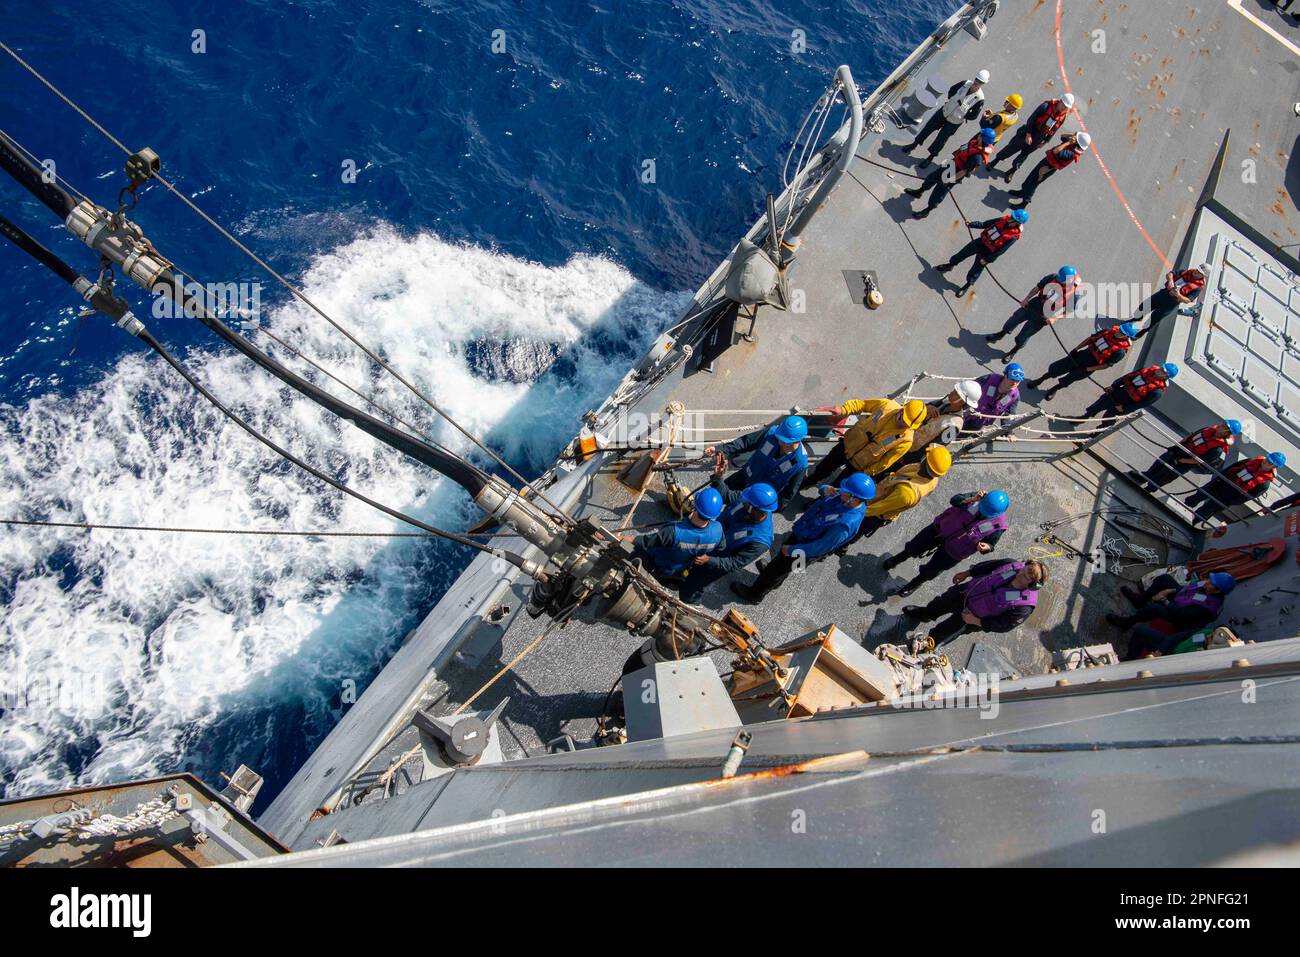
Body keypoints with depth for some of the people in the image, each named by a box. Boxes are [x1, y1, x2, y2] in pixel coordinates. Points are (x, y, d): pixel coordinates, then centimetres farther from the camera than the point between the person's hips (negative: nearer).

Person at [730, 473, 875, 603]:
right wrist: (825, 489, -22)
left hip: (806, 550, -7)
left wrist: (791, 550, -23)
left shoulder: (846, 523, -40)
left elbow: (822, 547, -33)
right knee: (780, 559, 30)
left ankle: (754, 595, 39)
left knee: (777, 569, 14)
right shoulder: (844, 496, -18)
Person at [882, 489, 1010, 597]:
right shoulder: (982, 498, -22)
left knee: (929, 571, 16)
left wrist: (986, 547, -34)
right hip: (940, 528, 2)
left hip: (953, 551, -2)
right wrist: (971, 499, -42)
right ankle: (897, 560, 54)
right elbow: (954, 500, -25)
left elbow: (991, 544, -11)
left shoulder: (998, 525, -25)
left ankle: (914, 584, 50)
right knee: (913, 547, 20)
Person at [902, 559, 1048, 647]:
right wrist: (967, 573, 5)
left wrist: (976, 621, -21)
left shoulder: (1024, 605, -36)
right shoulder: (1017, 566, -22)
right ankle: (924, 613, 63)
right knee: (940, 602, 28)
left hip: (973, 616, -4)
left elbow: (1004, 625, -24)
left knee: (941, 633, 15)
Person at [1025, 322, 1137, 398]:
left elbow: (1106, 365, -17)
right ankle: (1040, 380, 32)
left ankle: (1055, 389, 42)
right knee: (1055, 368, 7)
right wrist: (1076, 349, 0)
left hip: (1091, 365, -4)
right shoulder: (1112, 331, -9)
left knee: (1066, 381, 10)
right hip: (1084, 353, 4)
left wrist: (1087, 370, -15)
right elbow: (1092, 338, 2)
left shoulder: (1121, 350, -24)